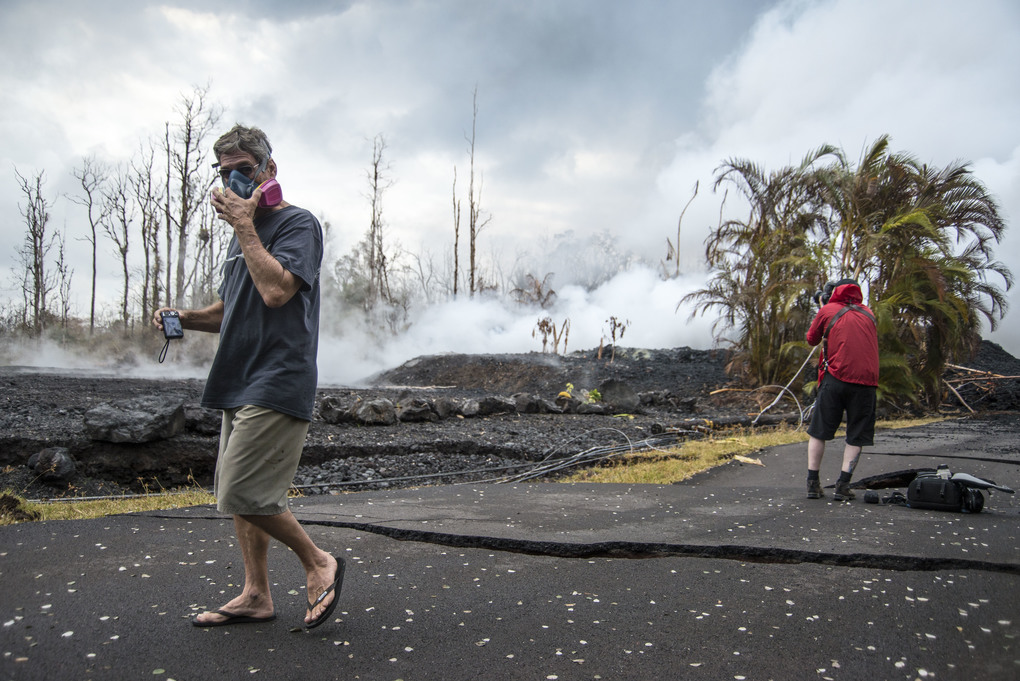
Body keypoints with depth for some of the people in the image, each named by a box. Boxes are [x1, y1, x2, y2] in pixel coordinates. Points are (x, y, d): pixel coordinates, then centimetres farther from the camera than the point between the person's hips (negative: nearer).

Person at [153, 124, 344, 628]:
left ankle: (319, 563, 6)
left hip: (277, 385, -9)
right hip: (240, 385, 9)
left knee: (242, 494, -13)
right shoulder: (245, 234, 20)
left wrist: (244, 226, -14)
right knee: (238, 495, 11)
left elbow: (275, 290, -24)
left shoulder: (298, 223, -7)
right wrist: (184, 319, 8)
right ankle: (256, 596, 22)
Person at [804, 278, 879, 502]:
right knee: (856, 436, 9)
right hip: (866, 381, 2)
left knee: (818, 432, 9)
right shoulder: (868, 314, 16)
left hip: (836, 378, -2)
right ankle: (843, 485, 2)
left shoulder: (828, 310, 6)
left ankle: (813, 483, 9)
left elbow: (811, 340, 18)